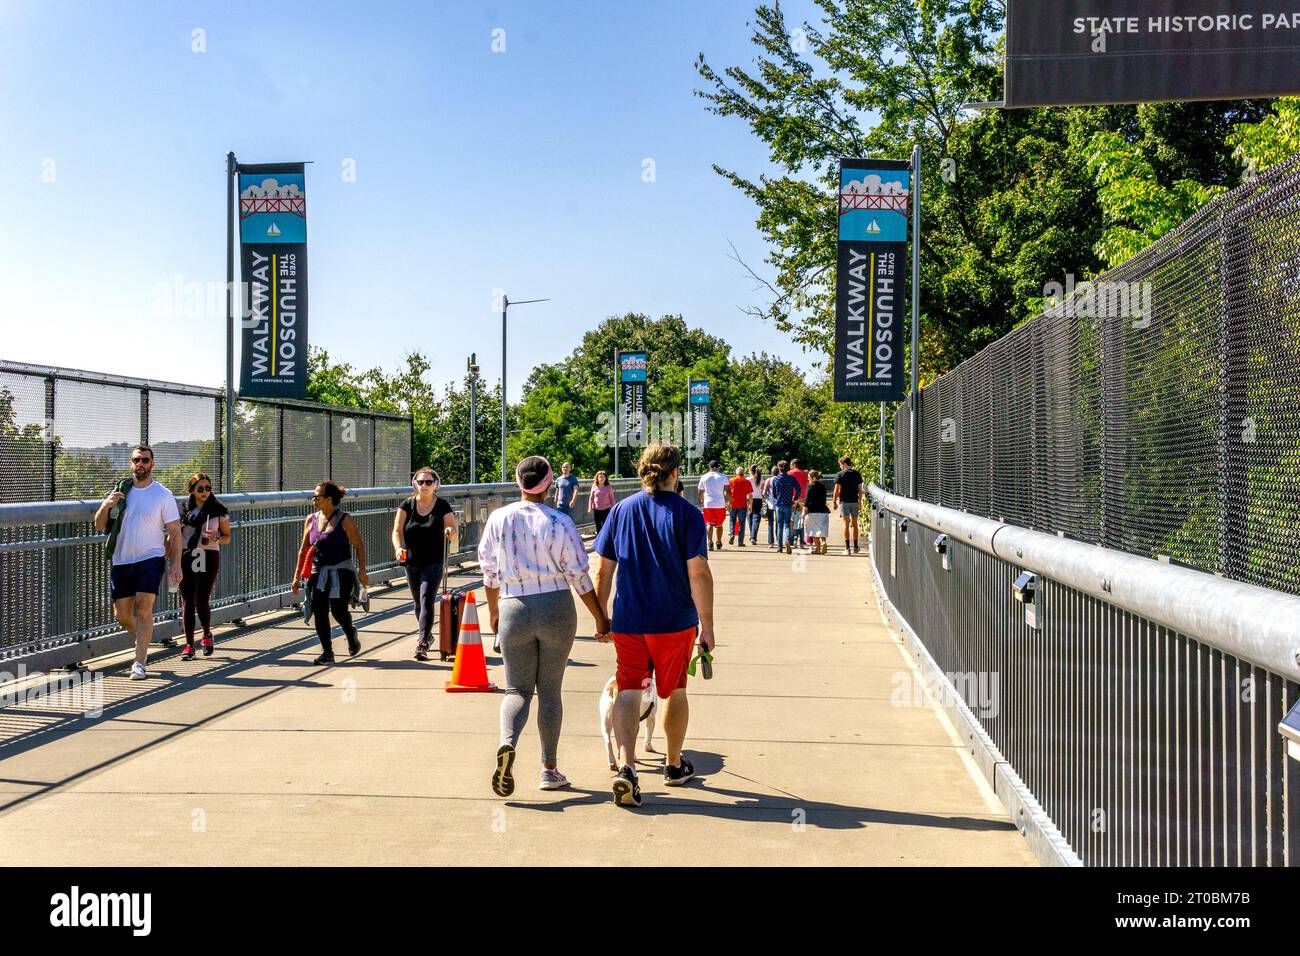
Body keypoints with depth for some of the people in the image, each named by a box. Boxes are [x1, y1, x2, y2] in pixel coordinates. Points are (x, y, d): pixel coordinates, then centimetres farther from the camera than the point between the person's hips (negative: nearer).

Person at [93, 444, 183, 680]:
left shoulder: (163, 495, 0)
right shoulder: (119, 490, 8)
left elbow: (174, 532, -2)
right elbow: (99, 526, 11)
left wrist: (175, 563, -11)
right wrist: (106, 505, -10)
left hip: (151, 558, -4)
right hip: (121, 561, 4)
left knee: (143, 608, -16)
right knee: (122, 614, 6)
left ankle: (139, 664, -12)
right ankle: (143, 643, 35)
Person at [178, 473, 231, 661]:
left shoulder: (218, 511, 4)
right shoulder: (183, 510, 10)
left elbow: (227, 537, 8)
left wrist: (216, 538, -14)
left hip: (209, 557, -2)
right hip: (186, 558, 2)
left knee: (202, 601, -6)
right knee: (187, 602, -2)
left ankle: (207, 635, 21)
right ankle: (189, 645, 4)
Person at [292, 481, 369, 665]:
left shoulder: (345, 520, -6)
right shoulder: (311, 519, 7)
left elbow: (359, 546, -2)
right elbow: (303, 549, 12)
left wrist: (362, 570, -10)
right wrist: (297, 576, 11)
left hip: (341, 572, -4)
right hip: (319, 573, 4)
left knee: (338, 610, -8)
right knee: (319, 612, -2)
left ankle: (351, 633, 26)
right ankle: (327, 653, 9)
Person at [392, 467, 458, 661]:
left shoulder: (442, 506, -4)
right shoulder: (407, 505, 1)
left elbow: (454, 536, -3)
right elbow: (397, 531, -3)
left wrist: (451, 532, -27)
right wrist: (398, 547, -22)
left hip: (433, 562, -3)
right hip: (412, 562, 3)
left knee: (427, 599, -16)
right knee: (418, 602, 16)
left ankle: (422, 643, -18)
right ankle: (427, 635, 38)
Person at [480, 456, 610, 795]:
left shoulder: (499, 519, 0)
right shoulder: (560, 522, -7)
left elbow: (489, 572, 7)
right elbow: (578, 576, -5)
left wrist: (493, 611, 22)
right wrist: (600, 617, 5)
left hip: (514, 610, 1)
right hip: (557, 608, -1)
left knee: (518, 689, 9)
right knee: (550, 690, 11)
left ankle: (507, 743, -20)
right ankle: (550, 770, 17)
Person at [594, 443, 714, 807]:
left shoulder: (621, 510, 3)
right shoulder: (687, 514, -7)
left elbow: (604, 571, 4)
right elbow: (699, 574, -12)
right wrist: (707, 625, -6)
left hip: (628, 622, 2)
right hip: (674, 623, -1)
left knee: (628, 691, 2)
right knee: (674, 692, 16)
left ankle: (626, 766, -18)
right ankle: (674, 765, 32)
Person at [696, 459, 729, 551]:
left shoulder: (704, 477, 5)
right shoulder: (722, 477, 1)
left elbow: (700, 492, 11)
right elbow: (727, 491, -5)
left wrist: (703, 500, 25)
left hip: (708, 503, 0)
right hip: (720, 504, 0)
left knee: (709, 524, 0)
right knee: (719, 524, 14)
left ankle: (710, 542, -19)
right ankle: (719, 544, 21)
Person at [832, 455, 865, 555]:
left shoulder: (840, 475, -5)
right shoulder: (857, 474, 4)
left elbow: (837, 489, -5)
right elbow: (860, 489, 5)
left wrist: (834, 502, 4)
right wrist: (860, 501, 12)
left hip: (844, 501, -3)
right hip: (854, 501, 3)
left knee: (846, 524, -2)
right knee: (854, 524, 13)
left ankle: (847, 547, -7)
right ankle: (855, 547, 16)